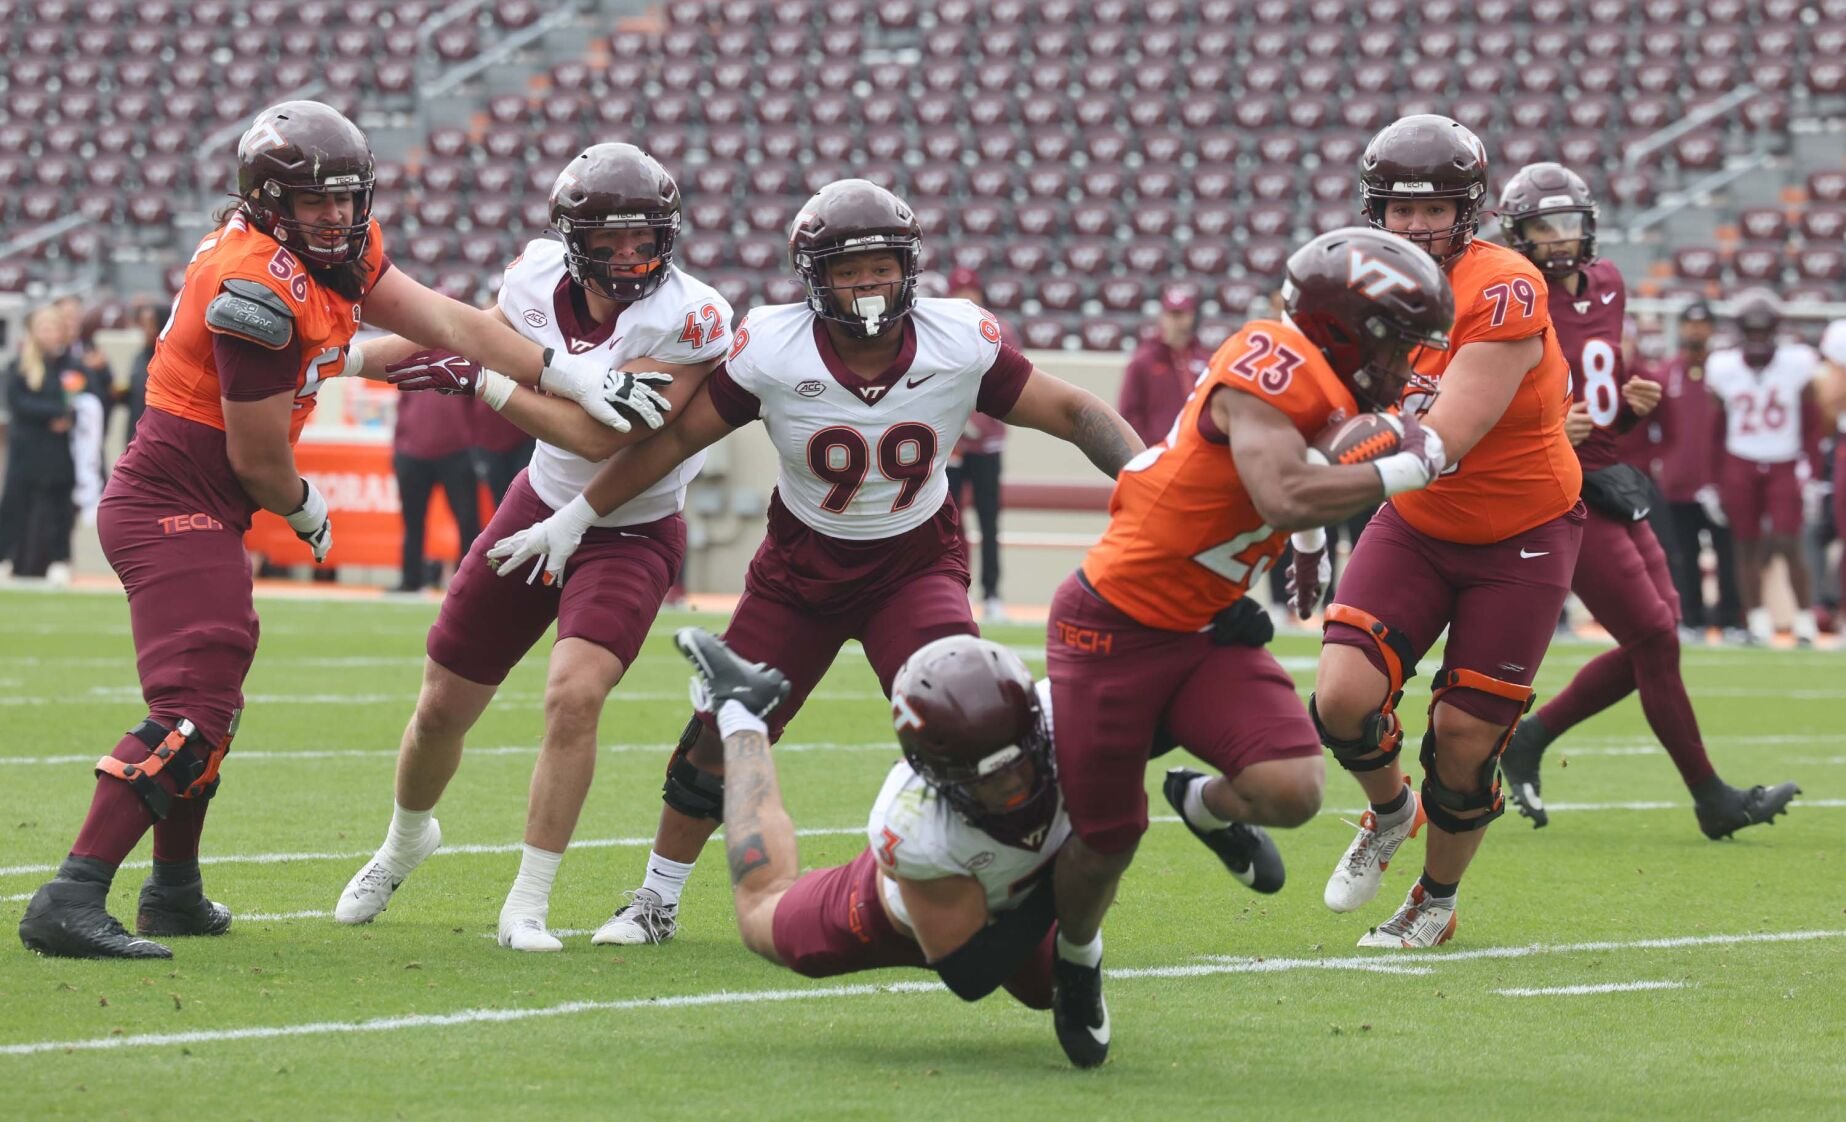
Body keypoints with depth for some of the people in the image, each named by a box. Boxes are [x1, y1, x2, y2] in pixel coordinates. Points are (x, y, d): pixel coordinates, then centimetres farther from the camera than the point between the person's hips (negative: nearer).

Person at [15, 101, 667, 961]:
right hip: (175, 509, -11)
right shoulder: (257, 285, -23)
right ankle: (69, 903, -26)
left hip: (185, 511, 11)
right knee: (190, 713, -19)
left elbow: (444, 323, 8)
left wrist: (566, 374, 3)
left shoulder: (339, 251, 6)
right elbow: (258, 457, -18)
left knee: (208, 700, 24)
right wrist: (306, 512, 3)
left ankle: (174, 895, 39)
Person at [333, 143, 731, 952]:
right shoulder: (542, 279, -12)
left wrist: (479, 383, -29)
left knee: (575, 694, -27)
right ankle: (405, 840, 45)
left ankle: (528, 905, -13)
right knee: (443, 706, 12)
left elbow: (605, 437, -32)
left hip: (629, 535, -5)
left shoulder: (687, 320, -27)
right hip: (540, 508, 5)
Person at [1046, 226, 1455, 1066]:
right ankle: (1075, 958, 36)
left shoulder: (1330, 398, 4)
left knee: (1293, 790, -16)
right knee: (1106, 839, 4)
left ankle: (1206, 805, 19)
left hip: (1207, 633, 7)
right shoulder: (1267, 369, -23)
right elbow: (1286, 497, -38)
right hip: (1115, 627, -7)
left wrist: (1312, 538, 18)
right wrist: (1405, 468, -28)